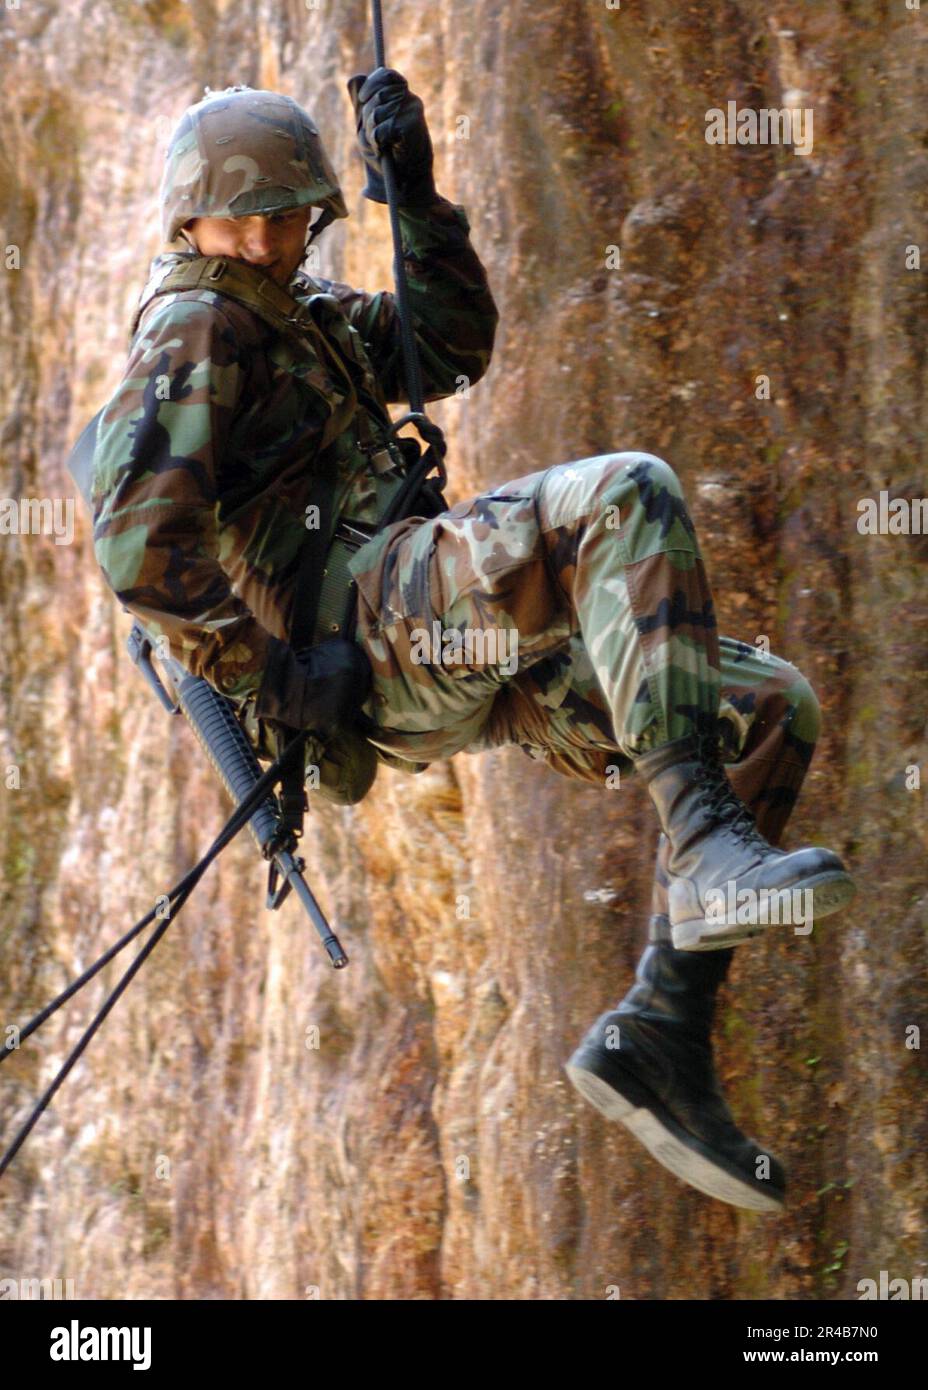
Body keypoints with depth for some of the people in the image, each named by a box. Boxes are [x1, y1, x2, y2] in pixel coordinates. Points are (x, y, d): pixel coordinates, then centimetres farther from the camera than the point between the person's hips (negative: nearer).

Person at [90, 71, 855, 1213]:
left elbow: (451, 350, 27)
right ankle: (704, 849, -42)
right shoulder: (191, 329, -2)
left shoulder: (300, 315, 27)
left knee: (769, 711, 0)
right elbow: (137, 533, -15)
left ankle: (660, 1032, -8)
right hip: (356, 617, -10)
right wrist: (260, 672, -18)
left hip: (454, 665, 10)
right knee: (624, 494, -32)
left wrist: (415, 195, 16)